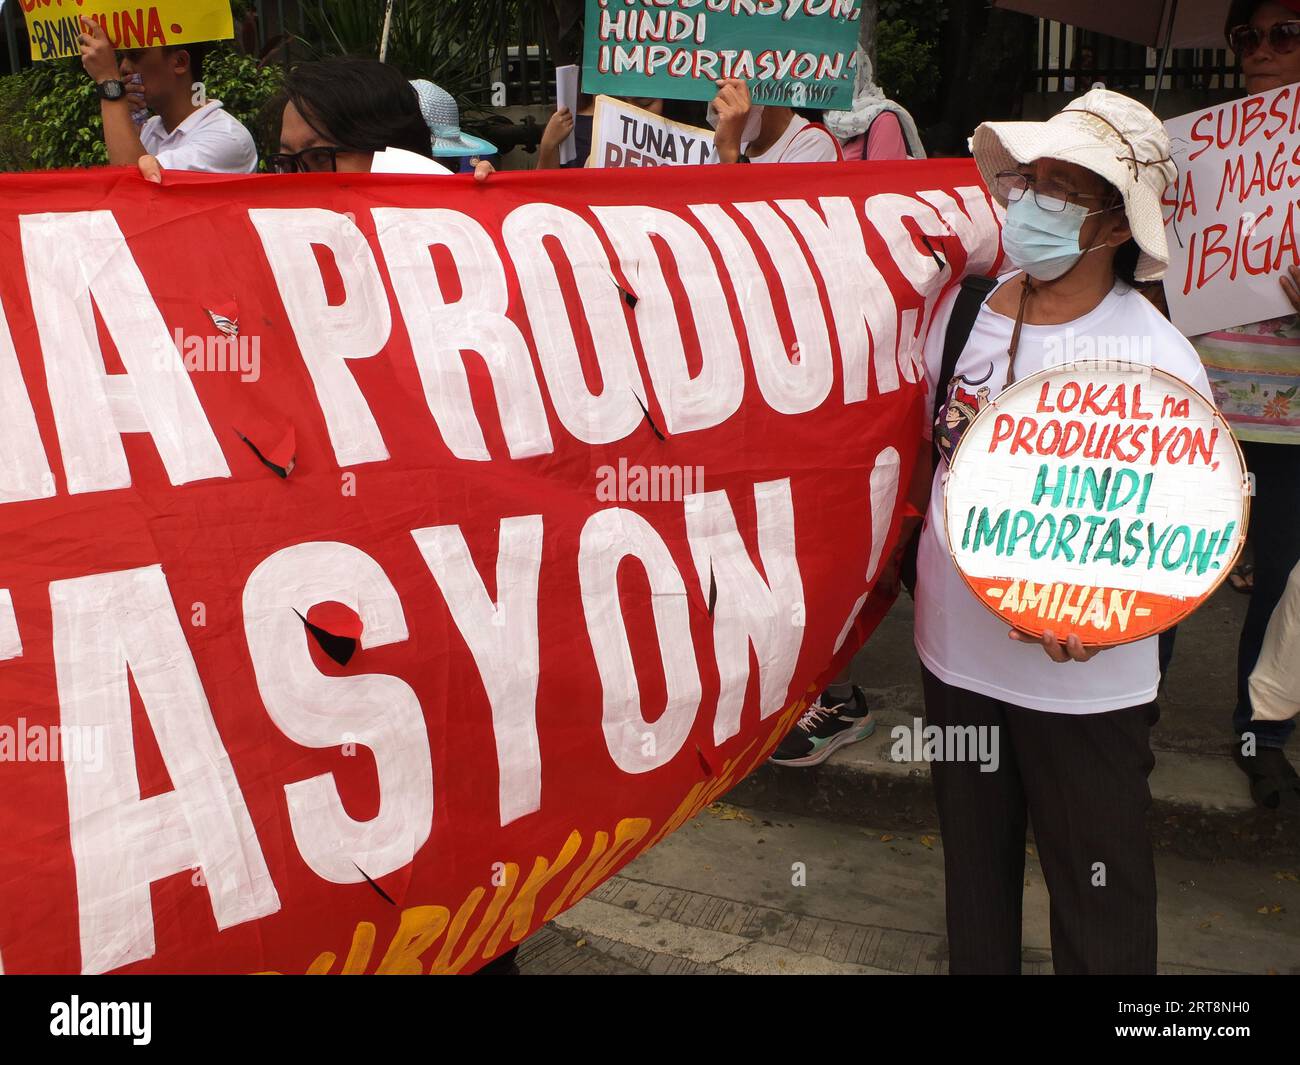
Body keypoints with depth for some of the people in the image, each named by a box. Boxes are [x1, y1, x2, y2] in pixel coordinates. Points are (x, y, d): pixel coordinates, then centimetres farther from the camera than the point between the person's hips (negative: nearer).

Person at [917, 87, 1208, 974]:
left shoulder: (1156, 359, -16)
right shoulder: (963, 307, -2)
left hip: (1084, 683, -4)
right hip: (956, 656, 5)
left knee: (1100, 914, 9)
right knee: (974, 873, 22)